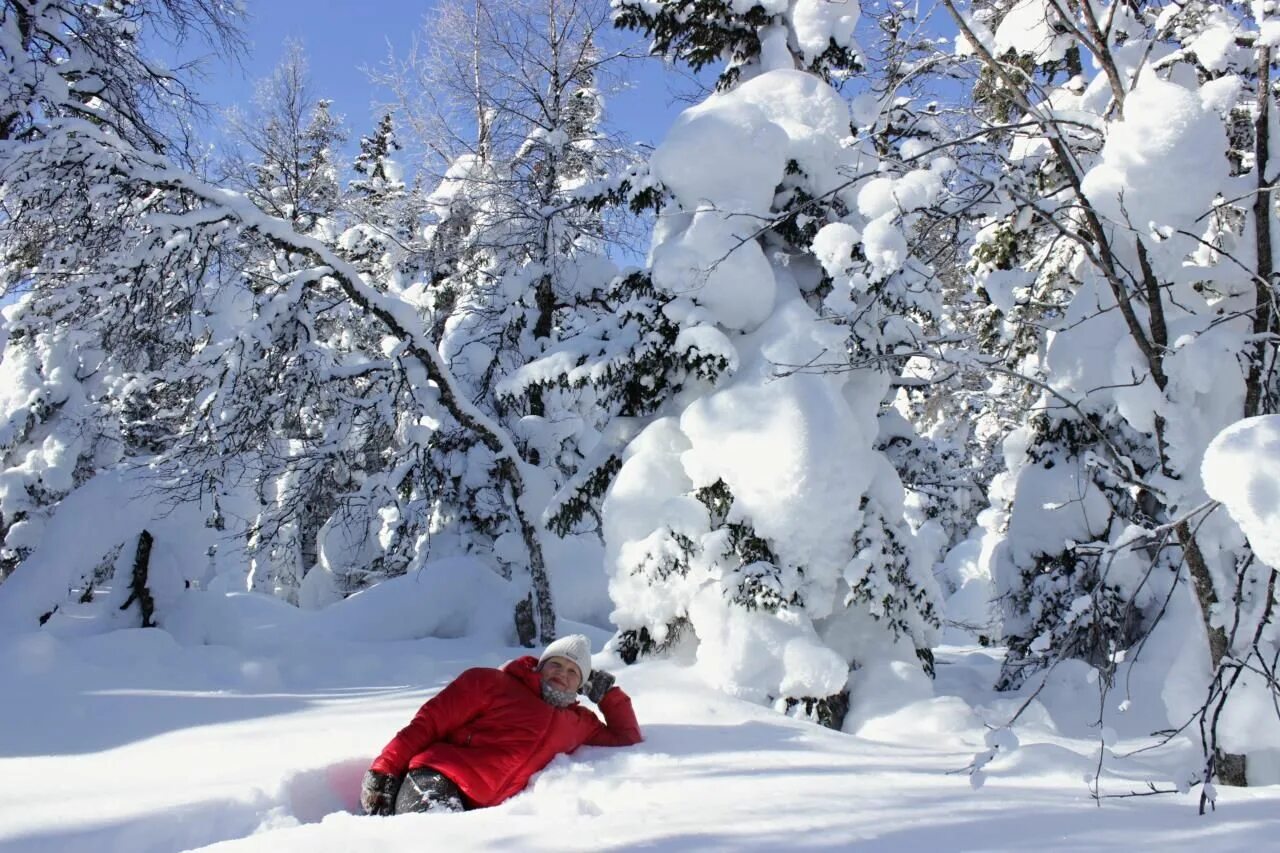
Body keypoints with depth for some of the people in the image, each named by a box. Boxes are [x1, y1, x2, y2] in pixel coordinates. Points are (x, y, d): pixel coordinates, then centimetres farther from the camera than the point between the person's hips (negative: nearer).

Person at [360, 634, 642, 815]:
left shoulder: (578, 724, 28)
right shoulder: (492, 683, 13)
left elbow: (626, 739, 36)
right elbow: (431, 721, 7)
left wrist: (608, 693, 25)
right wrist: (385, 770, -3)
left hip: (478, 811, 4)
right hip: (435, 782, -4)